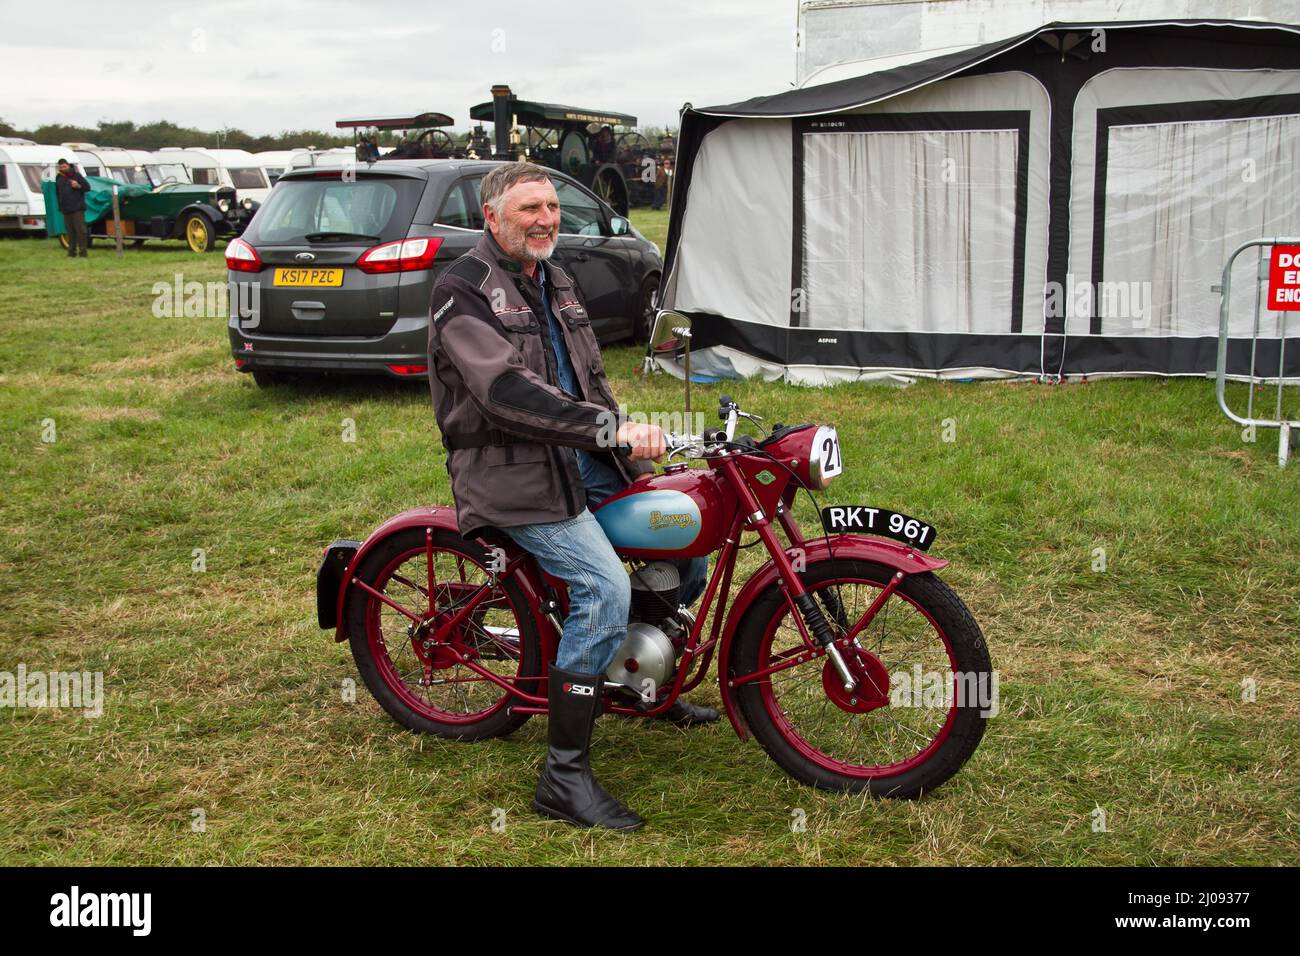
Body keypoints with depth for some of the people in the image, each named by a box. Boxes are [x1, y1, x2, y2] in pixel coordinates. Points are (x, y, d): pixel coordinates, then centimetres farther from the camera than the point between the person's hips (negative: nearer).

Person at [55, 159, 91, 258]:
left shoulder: (76, 175, 0)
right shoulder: (58, 178, 14)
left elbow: (88, 187, 0)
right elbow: (57, 192, 23)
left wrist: (78, 186, -18)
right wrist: (60, 206, 17)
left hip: (77, 208, -4)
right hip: (66, 210, 4)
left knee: (80, 231, -7)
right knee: (70, 232, 6)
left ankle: (83, 253, -4)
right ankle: (71, 253, 10)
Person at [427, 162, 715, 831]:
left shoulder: (556, 283, 17)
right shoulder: (463, 289, -12)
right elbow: (506, 392, -26)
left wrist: (624, 442, 2)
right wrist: (608, 427, -32)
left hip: (583, 459, 9)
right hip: (512, 474, -9)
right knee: (604, 588, -25)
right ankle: (564, 777, -17)